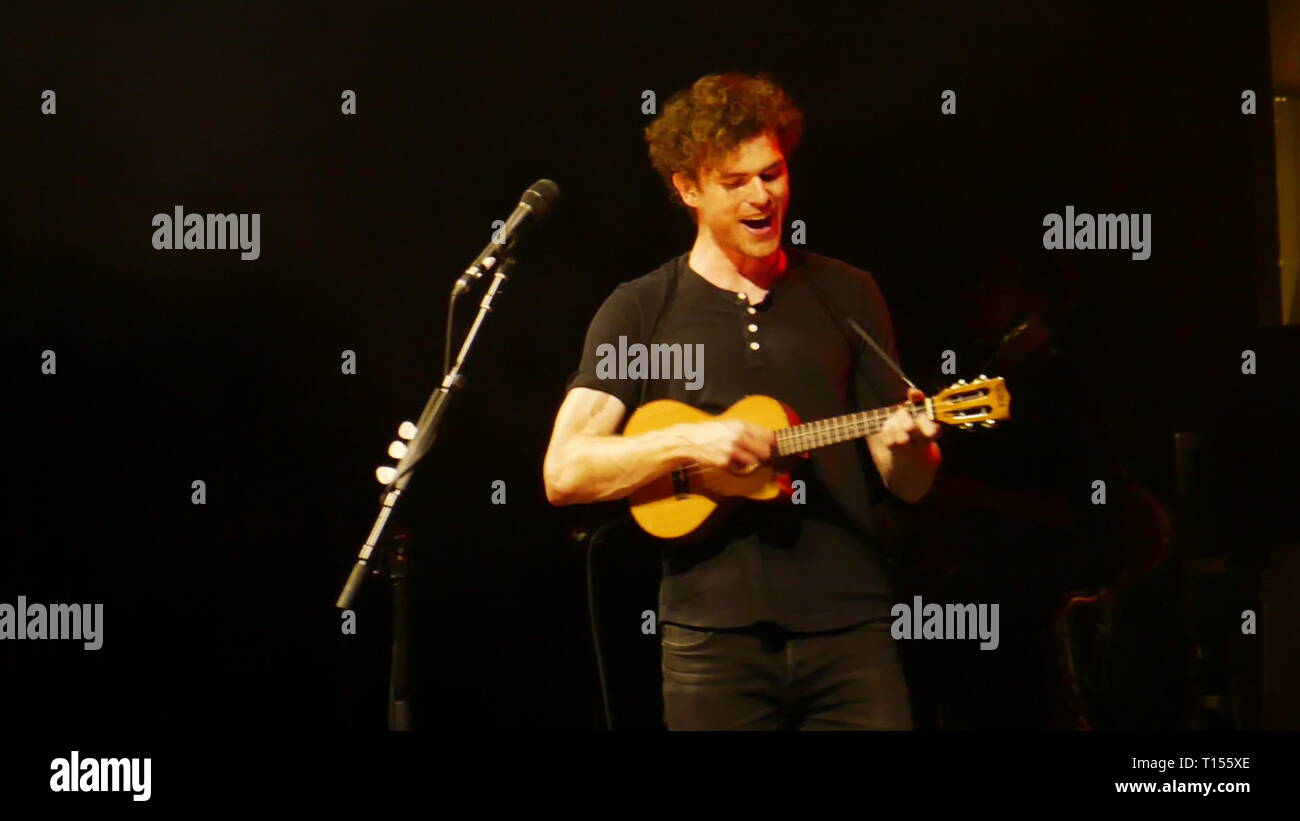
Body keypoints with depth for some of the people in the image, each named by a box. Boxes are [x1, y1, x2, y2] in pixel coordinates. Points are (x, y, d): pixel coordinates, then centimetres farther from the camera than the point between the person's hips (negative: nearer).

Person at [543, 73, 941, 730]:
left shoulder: (845, 297, 11)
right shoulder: (640, 312, 5)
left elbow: (909, 486, 12)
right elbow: (565, 472, -4)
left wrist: (907, 443, -11)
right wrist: (688, 442, -17)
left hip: (849, 627, 1)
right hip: (713, 635, -1)